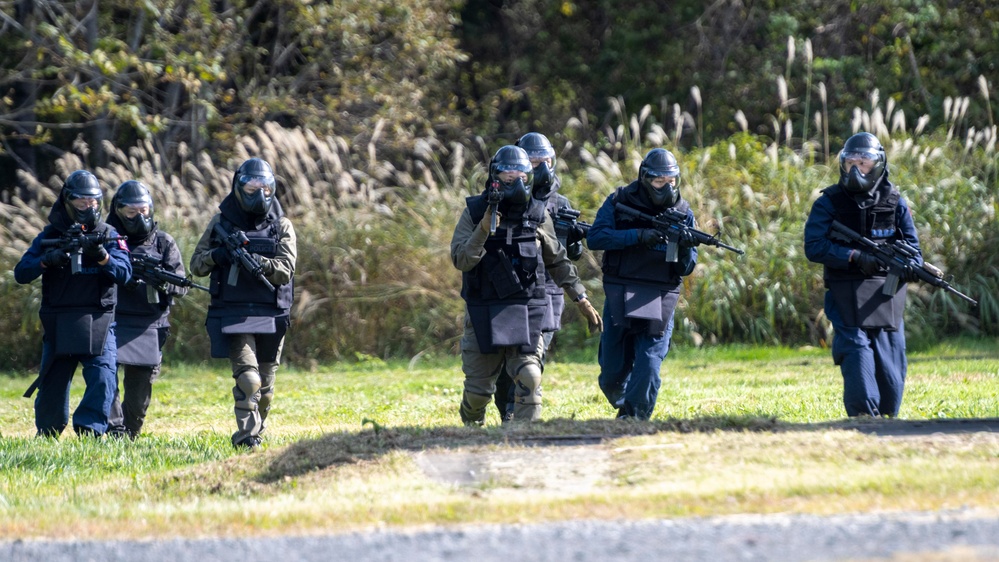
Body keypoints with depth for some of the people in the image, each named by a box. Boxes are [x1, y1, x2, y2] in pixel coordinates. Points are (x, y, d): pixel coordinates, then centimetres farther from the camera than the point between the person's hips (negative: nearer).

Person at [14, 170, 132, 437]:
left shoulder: (108, 235, 6)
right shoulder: (50, 236, 6)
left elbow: (124, 273, -6)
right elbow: (21, 273, -1)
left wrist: (101, 256, -24)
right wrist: (47, 260, -19)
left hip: (98, 324, -1)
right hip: (58, 324, 1)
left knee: (103, 378, -19)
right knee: (52, 385, 4)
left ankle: (89, 433, -15)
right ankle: (46, 438, 21)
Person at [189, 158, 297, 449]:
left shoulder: (282, 227, 5)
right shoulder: (221, 223, 6)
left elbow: (284, 271, -6)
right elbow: (196, 265, 9)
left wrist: (255, 261, -23)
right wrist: (217, 255, -13)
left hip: (271, 315, 2)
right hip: (234, 313, -2)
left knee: (265, 387, 10)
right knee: (248, 378, -20)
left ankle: (256, 431, 29)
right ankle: (246, 436, -21)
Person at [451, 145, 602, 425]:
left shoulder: (537, 214, 3)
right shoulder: (474, 213, -3)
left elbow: (558, 261, 13)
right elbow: (461, 261, -13)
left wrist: (581, 299, 12)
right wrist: (484, 230, -26)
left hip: (527, 313, 1)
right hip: (485, 315, -1)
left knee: (529, 378, -15)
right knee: (478, 388, 7)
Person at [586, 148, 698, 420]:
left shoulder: (682, 212, 3)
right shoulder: (619, 202, 0)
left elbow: (685, 269, 2)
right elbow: (595, 237, -14)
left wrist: (685, 249, -21)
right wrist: (638, 236, -23)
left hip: (659, 302, 0)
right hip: (619, 298, 0)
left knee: (648, 369, -14)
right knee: (613, 374, 7)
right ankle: (624, 405, 35)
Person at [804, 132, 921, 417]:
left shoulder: (895, 203, 9)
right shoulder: (829, 203, 0)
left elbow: (912, 245, 8)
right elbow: (814, 246, -9)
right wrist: (855, 257, -21)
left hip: (887, 300, 3)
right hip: (847, 303, -3)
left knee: (891, 373, 5)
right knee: (857, 361, -16)